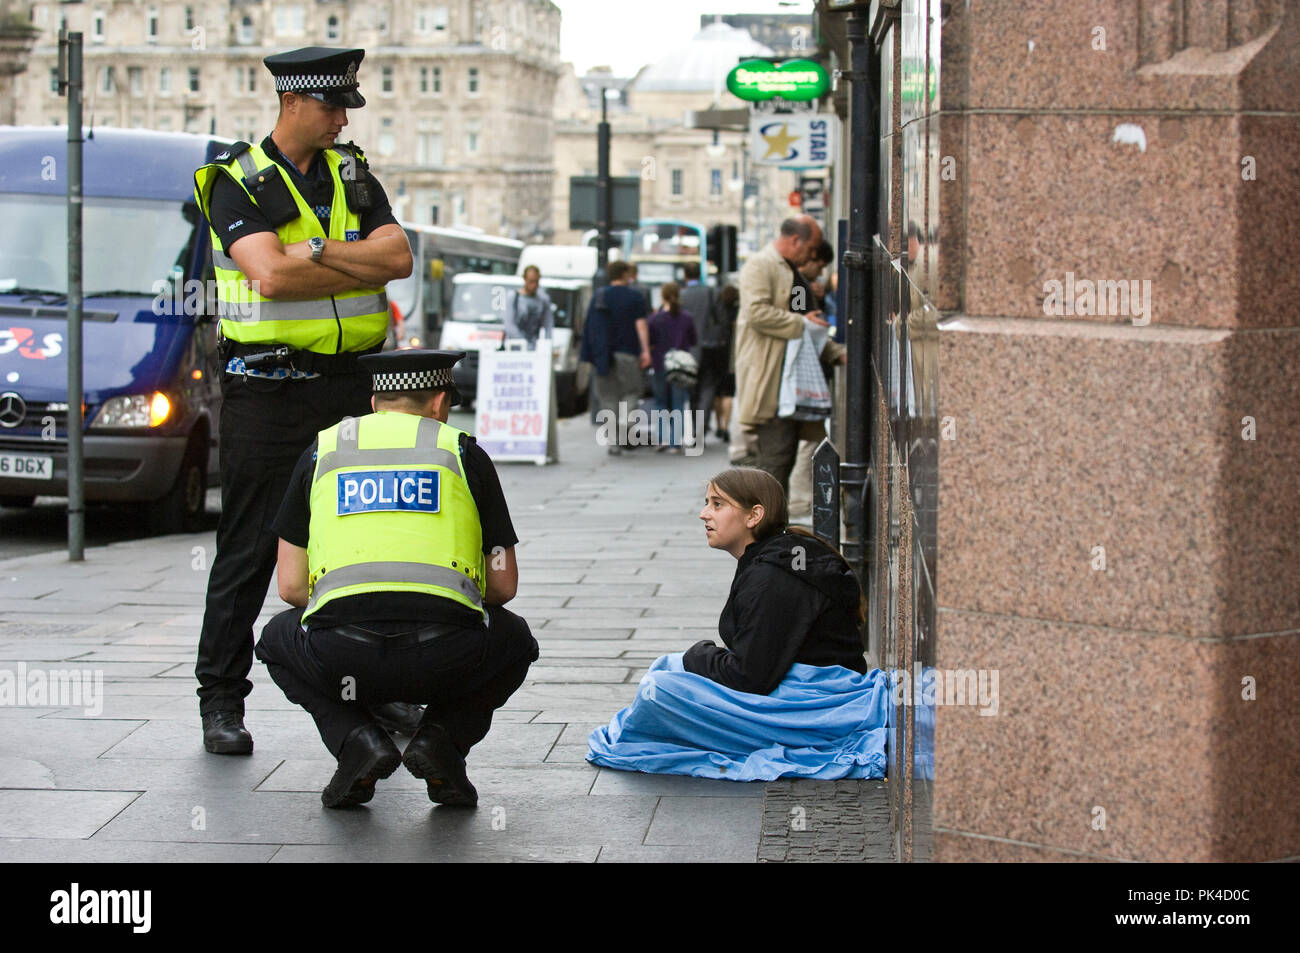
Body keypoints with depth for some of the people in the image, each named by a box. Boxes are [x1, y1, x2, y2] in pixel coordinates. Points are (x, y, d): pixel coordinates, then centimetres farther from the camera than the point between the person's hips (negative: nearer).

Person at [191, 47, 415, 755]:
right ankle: (221, 699, 8)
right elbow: (272, 275, -19)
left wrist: (315, 251, -14)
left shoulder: (352, 174, 12)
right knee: (249, 549, 0)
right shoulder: (239, 183, -4)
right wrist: (363, 266, -9)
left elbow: (398, 255, -2)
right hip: (268, 388, -5)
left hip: (353, 384, 5)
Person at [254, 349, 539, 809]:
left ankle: (356, 737, 9)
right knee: (514, 641, 35)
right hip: (446, 661, 0)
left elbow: (291, 586, 20)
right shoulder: (463, 452, 18)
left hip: (342, 660, 1)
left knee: (278, 639, 36)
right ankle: (441, 737, 8)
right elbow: (503, 585, 20)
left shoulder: (321, 452, 21)